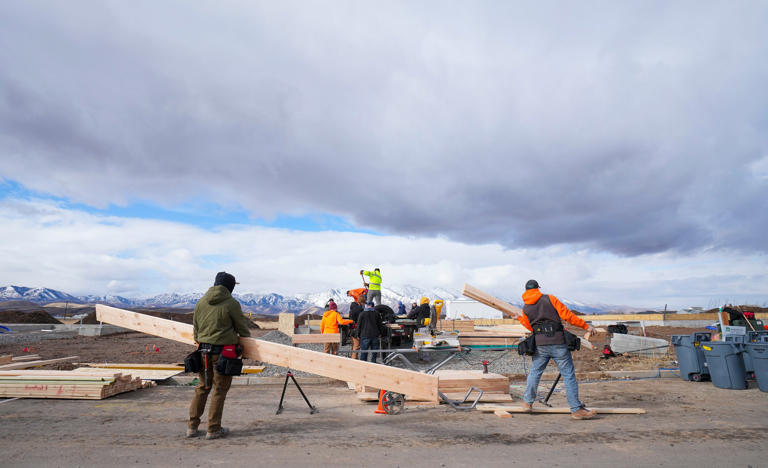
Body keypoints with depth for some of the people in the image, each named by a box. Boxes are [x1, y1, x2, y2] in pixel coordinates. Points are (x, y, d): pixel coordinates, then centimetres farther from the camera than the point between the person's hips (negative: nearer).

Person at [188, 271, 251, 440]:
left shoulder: (201, 302, 8)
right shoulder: (231, 303, -9)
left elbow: (196, 327, 15)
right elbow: (242, 327, 0)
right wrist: (247, 341, 18)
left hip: (203, 350, 6)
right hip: (222, 351, -6)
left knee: (202, 387, 18)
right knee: (220, 390, 5)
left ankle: (192, 427, 22)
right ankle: (213, 429, 12)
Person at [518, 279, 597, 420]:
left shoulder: (525, 309, 7)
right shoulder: (550, 299, 0)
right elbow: (567, 315, -6)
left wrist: (520, 320, 32)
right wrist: (586, 326, 1)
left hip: (540, 345, 3)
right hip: (558, 343, -2)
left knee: (535, 372, 17)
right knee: (569, 375, 4)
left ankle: (528, 401, 25)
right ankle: (576, 409, 5)